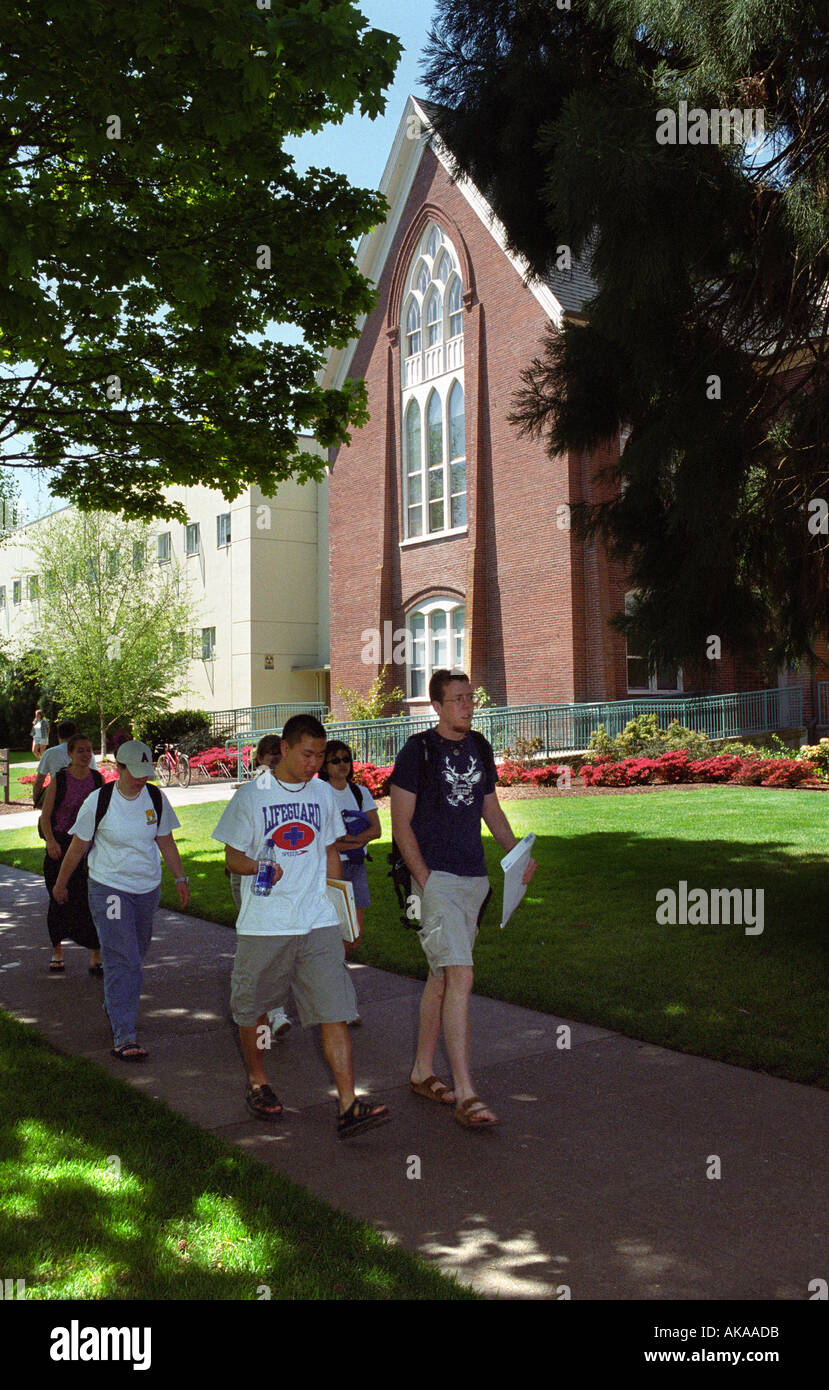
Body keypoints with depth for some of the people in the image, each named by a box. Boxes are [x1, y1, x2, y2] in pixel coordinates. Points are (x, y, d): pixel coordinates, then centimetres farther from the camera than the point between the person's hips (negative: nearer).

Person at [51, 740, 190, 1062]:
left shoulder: (156, 799, -1)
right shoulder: (98, 801, -11)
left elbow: (166, 843, 11)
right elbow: (77, 847, 0)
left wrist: (181, 879, 9)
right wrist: (60, 885, 8)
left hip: (148, 888, 4)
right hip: (108, 888, -4)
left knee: (135, 953, 15)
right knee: (122, 960, -11)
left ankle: (113, 1006, 41)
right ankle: (124, 1037, -10)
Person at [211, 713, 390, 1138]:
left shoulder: (322, 793, 10)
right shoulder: (251, 795, -4)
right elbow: (232, 856, -1)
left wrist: (339, 902, 17)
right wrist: (259, 868, -21)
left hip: (318, 923, 3)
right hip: (264, 924, -2)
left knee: (335, 1009, -7)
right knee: (253, 1008, 12)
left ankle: (348, 1105, -7)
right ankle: (257, 1083, 36)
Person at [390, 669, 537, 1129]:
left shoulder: (479, 747, 12)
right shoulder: (419, 750, -7)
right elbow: (401, 824, -7)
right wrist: (425, 880, -14)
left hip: (474, 876, 7)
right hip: (436, 876, -7)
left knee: (442, 976, 14)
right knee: (460, 977, -13)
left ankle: (422, 1072, 27)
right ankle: (464, 1094, -9)